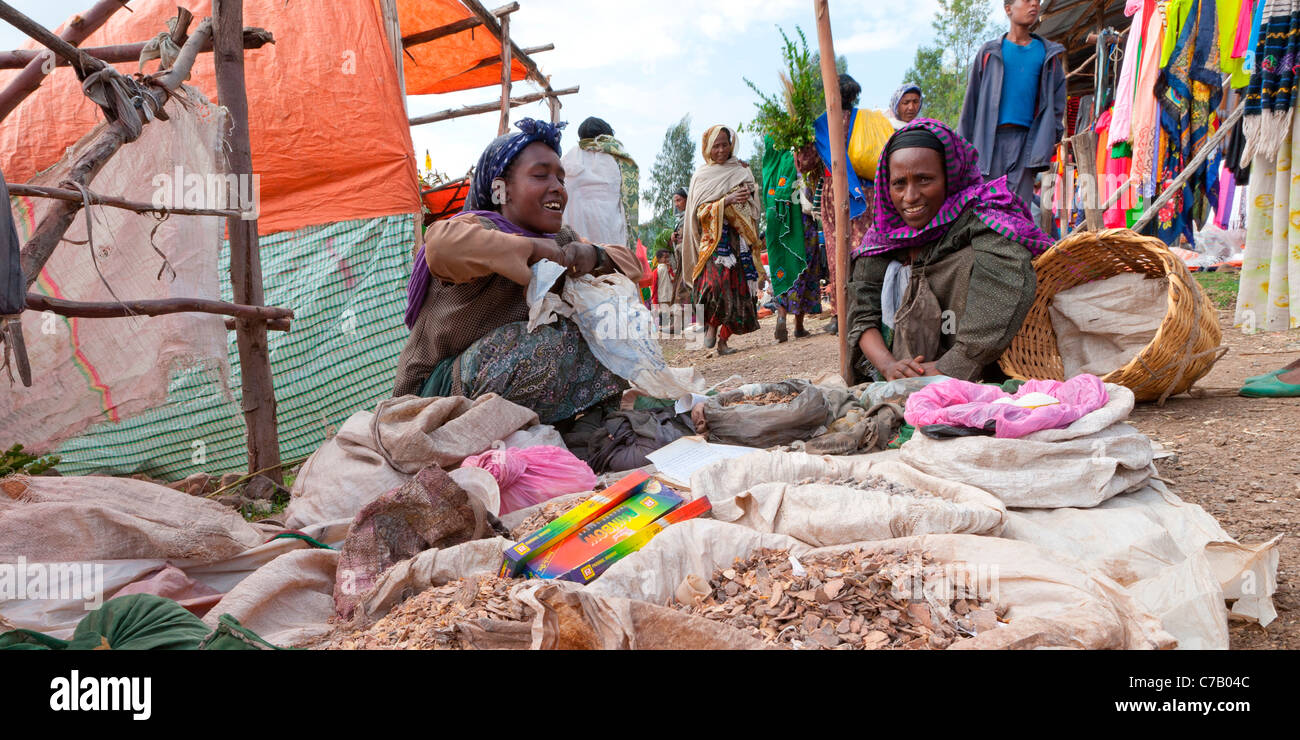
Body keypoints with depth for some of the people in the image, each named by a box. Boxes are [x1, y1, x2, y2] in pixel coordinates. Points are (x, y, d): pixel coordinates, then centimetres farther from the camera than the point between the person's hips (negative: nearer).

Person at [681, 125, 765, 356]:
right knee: (716, 281, -24)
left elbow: (753, 206, 13)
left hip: (738, 239, 2)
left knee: (736, 286, -3)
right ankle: (711, 326, -6)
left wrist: (743, 199, -8)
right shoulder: (701, 176, 9)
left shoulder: (741, 171, 14)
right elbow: (700, 212, -1)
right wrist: (727, 201, -13)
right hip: (713, 239, -2)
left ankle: (723, 339, 5)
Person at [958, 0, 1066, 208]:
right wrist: (964, 143, 6)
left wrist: (1052, 136, 2)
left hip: (1027, 138, 1)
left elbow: (1057, 97, 16)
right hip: (991, 137, -1)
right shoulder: (989, 52, 12)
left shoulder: (1048, 53, 16)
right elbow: (972, 100, 12)